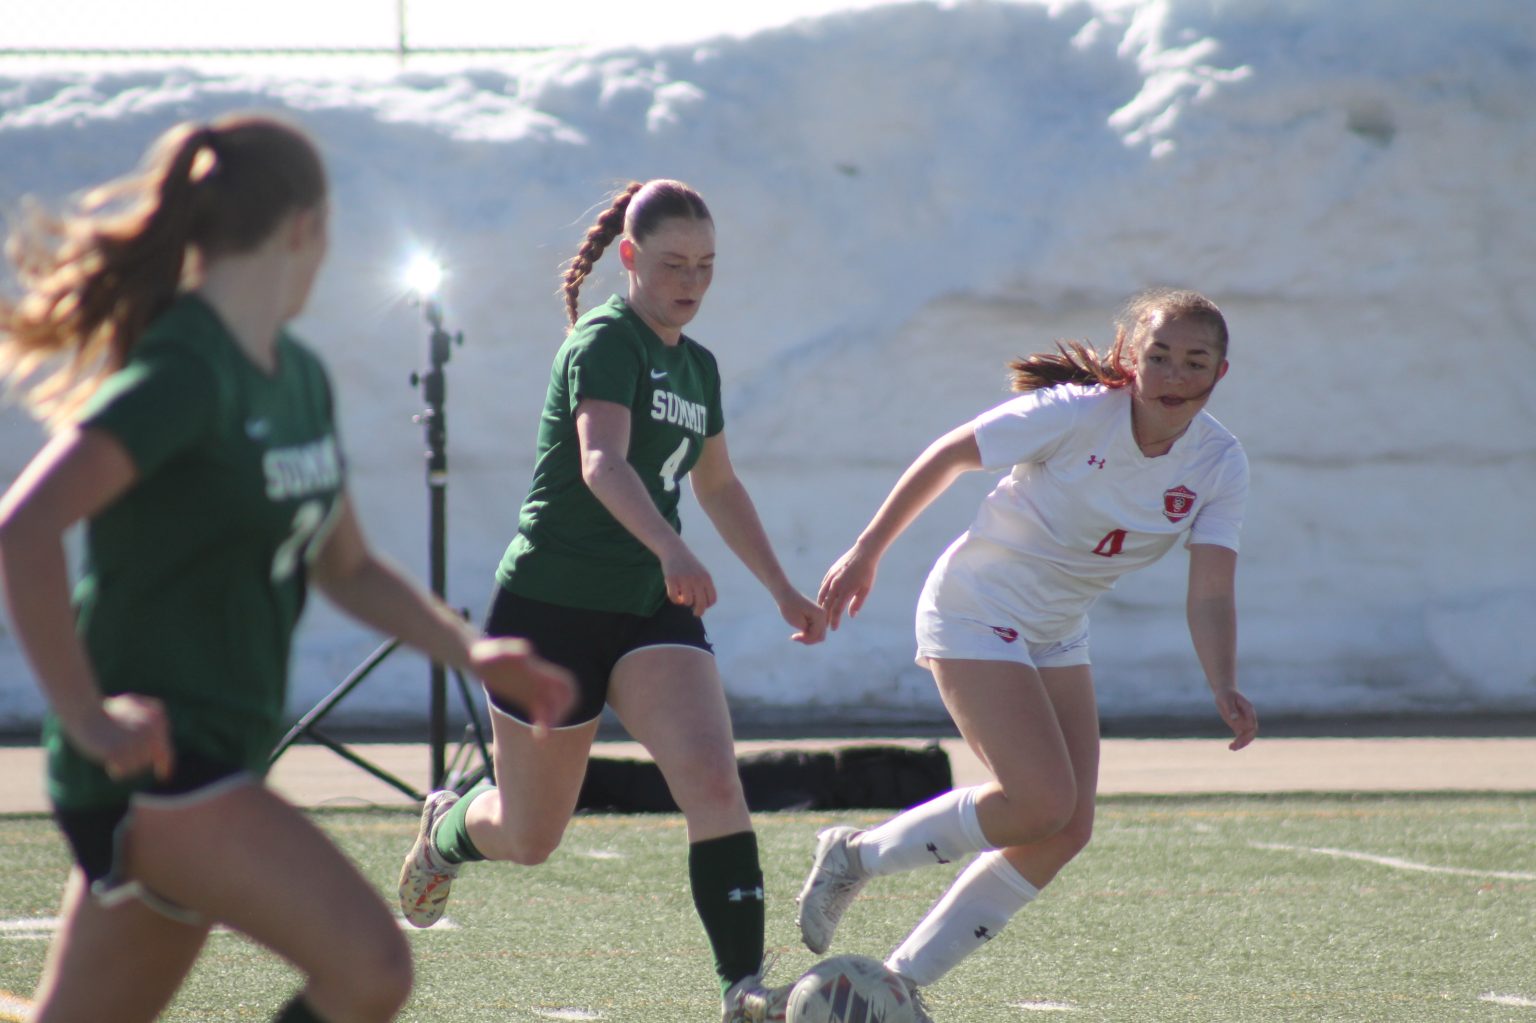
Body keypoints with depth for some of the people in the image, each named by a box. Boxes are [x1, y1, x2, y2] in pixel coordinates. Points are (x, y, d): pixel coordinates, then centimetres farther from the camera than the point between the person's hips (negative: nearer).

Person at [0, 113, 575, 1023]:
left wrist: (472, 652, 9)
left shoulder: (298, 378, 12)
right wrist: (87, 716, -24)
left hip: (221, 758, 9)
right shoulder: (183, 376, -17)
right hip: (153, 755, -9)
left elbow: (346, 566, 23)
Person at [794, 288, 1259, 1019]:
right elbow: (947, 456, -11)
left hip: (1058, 639, 7)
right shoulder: (1073, 415, -23)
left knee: (1067, 830, -3)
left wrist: (1223, 689, -34)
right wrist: (866, 553, -9)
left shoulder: (1219, 465, -9)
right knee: (1042, 803, -19)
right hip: (974, 613, -7)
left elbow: (1209, 593, -16)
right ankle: (856, 857, 2)